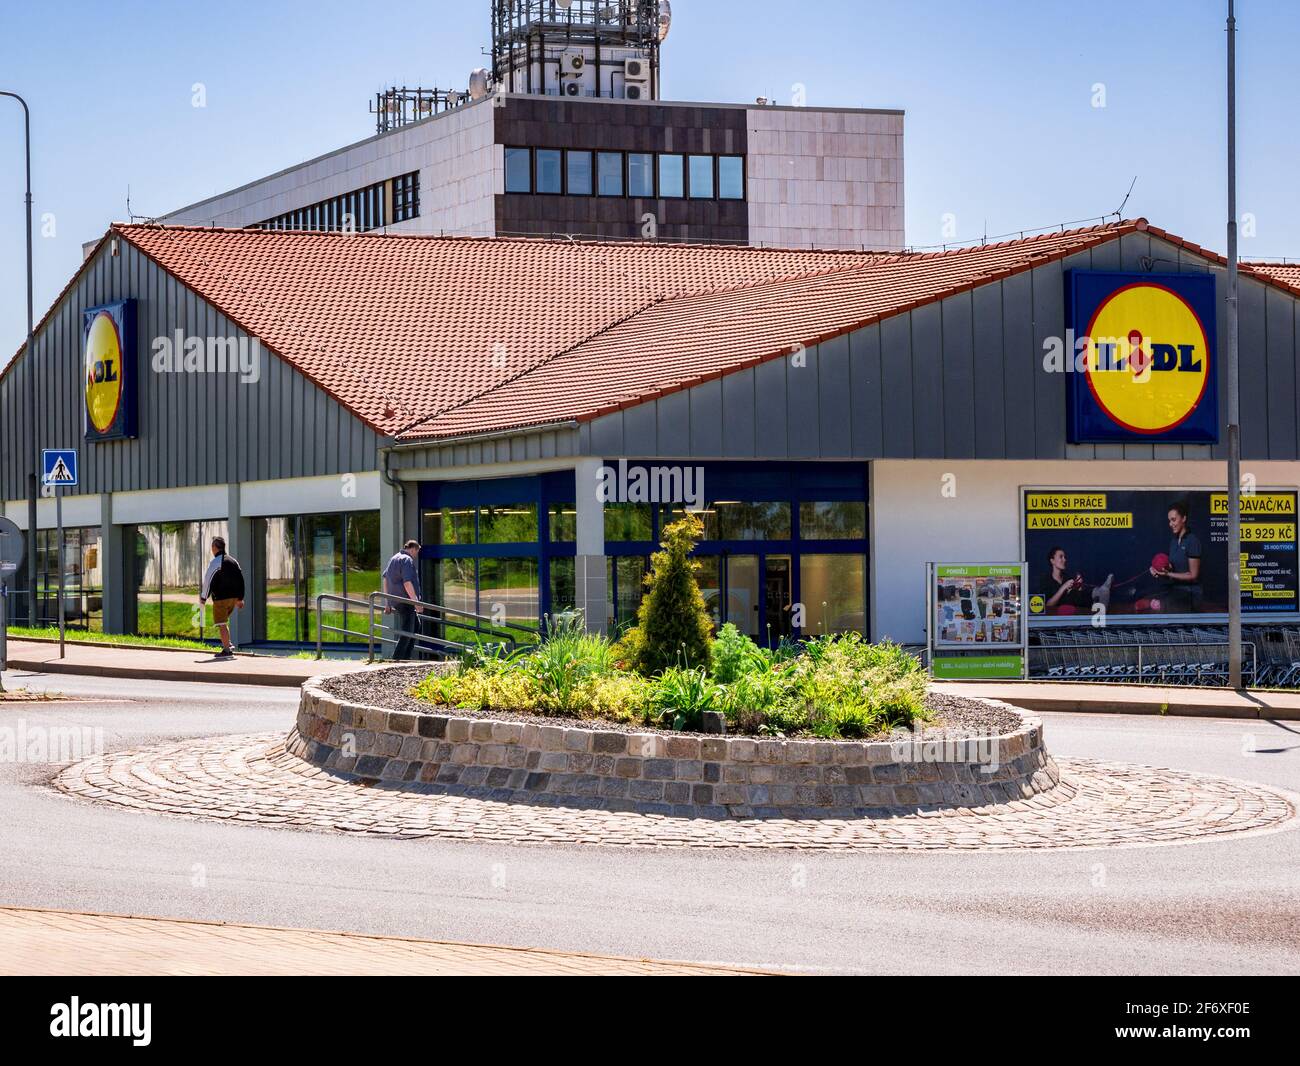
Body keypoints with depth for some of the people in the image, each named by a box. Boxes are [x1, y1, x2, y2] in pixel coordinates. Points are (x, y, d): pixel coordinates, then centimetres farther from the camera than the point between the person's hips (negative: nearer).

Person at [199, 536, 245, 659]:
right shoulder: (233, 561, 11)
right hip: (233, 597, 7)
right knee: (224, 622, 23)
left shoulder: (215, 563, -12)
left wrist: (203, 598, -3)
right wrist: (240, 598, 20)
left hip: (221, 598, -7)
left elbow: (208, 581, -11)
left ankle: (227, 650, -7)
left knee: (222, 624, -4)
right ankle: (228, 644, 14)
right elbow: (240, 580, 14)